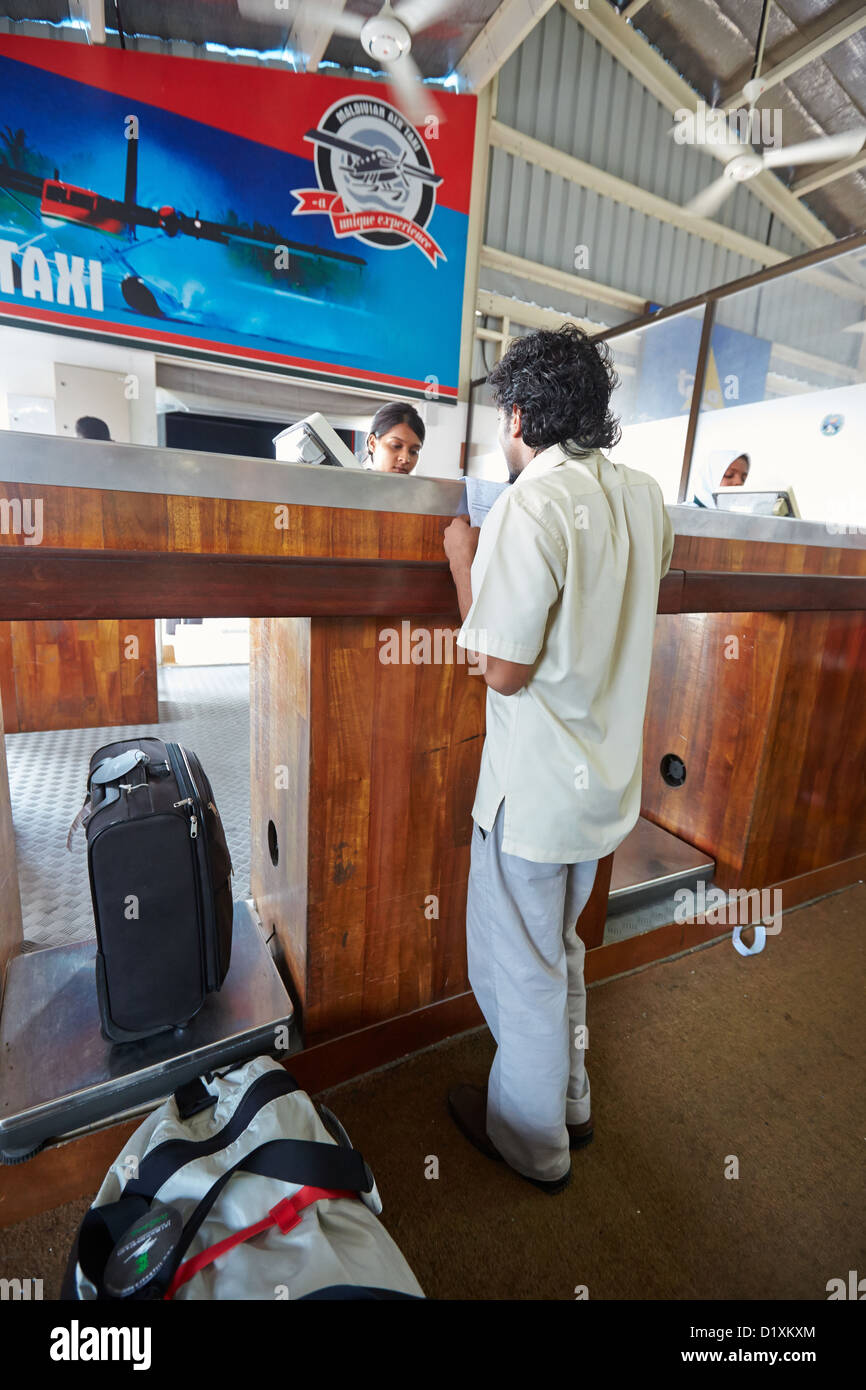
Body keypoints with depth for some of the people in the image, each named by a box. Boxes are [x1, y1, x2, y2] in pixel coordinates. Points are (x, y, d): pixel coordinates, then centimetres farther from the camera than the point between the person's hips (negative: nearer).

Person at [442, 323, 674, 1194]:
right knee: (558, 947, 27)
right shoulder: (643, 496, 4)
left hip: (536, 789, -8)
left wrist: (464, 562, -8)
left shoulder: (532, 505, -21)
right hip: (607, 776, 8)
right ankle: (568, 1100, 48)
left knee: (517, 967, 14)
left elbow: (503, 669, -21)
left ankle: (530, 1139, 39)